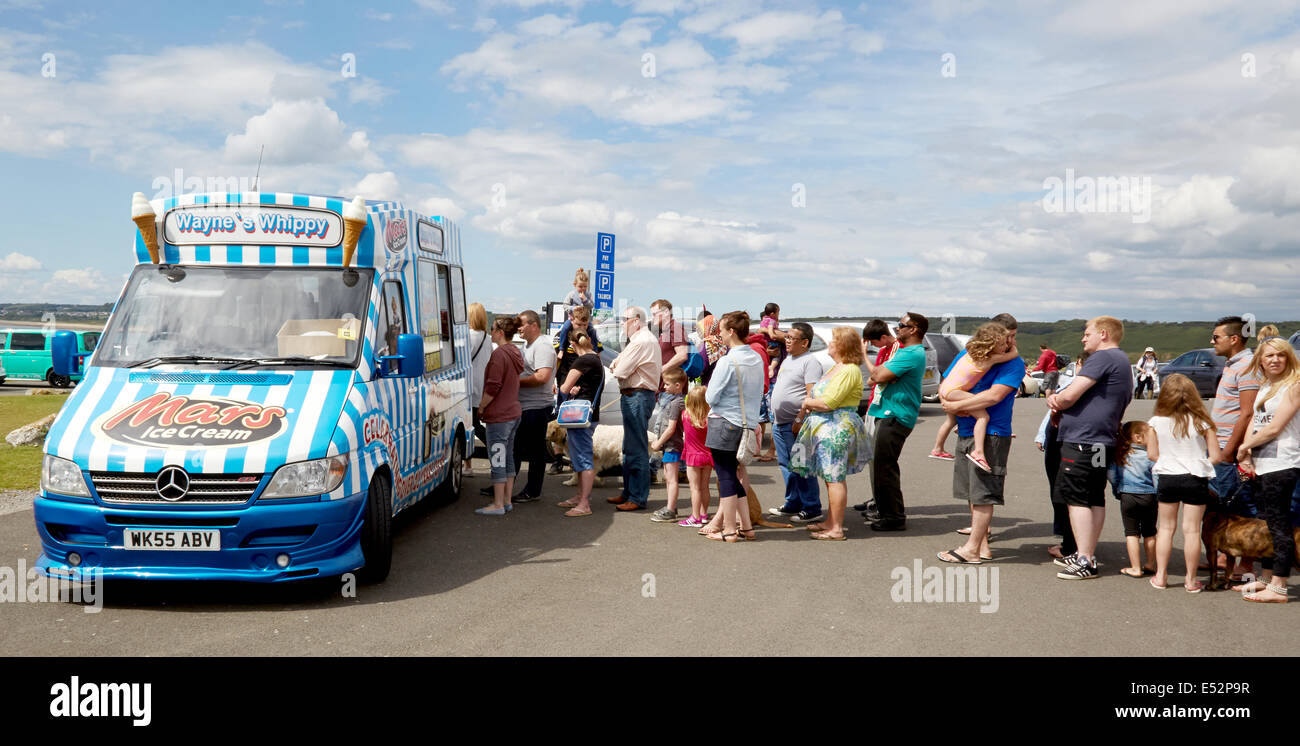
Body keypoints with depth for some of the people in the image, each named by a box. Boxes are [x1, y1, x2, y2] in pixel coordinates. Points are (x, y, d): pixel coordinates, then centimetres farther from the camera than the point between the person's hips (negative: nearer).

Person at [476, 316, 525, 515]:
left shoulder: (499, 354, -18)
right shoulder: (515, 353, 11)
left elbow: (493, 386, -21)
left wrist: (481, 407, -9)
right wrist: (486, 406, 19)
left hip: (499, 416, -9)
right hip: (514, 413, 9)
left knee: (497, 460, -3)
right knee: (508, 459, 15)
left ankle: (498, 505, 2)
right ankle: (507, 501, 21)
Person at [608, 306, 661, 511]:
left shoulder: (641, 342, -16)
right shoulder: (647, 339, 19)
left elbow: (620, 372, -17)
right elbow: (617, 365, 19)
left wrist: (616, 365, 4)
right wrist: (617, 362, -2)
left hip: (637, 396, -11)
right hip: (635, 396, 11)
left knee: (637, 449, -7)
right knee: (630, 448, 16)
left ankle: (638, 498, -3)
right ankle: (629, 493, 24)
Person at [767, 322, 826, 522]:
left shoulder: (810, 362, -12)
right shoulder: (788, 360, 18)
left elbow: (812, 395, -19)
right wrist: (775, 420, 21)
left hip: (795, 425, -10)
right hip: (779, 423, 10)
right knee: (786, 466, 15)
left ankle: (812, 509, 1)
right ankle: (793, 504, 25)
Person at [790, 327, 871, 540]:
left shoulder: (849, 371, -16)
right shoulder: (837, 367, 18)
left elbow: (828, 403, -21)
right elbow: (818, 394, 24)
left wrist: (806, 403, -4)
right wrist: (804, 411, 10)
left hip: (837, 429, -10)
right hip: (826, 427, 10)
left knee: (834, 478, -7)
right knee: (831, 477, 14)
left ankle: (836, 529, -4)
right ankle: (830, 521, 21)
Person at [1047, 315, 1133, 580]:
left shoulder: (1103, 357, -12)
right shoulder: (1123, 363, 22)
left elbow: (1071, 395, -18)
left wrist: (1056, 401, 5)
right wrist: (1058, 400, 2)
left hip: (1082, 440, -10)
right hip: (1104, 442, 10)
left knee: (1076, 498, -7)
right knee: (1095, 498, 13)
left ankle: (1084, 561, -7)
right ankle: (1088, 555, 20)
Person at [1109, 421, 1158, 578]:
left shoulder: (1120, 455, 0)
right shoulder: (1150, 456, -7)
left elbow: (1112, 475, 2)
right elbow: (1157, 479, -7)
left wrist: (1117, 492, 15)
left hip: (1127, 496, 1)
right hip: (1149, 497, -1)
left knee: (1131, 533, 4)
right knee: (1149, 532, 15)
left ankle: (1136, 569, 3)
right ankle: (1150, 565, 26)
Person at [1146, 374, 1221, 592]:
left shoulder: (1156, 422, -6)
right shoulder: (1201, 422, -7)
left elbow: (1152, 453, -1)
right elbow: (1215, 455, -4)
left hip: (1166, 478, 1)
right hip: (1195, 479, -1)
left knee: (1165, 527, 13)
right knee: (1192, 529, 5)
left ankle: (1160, 576, 15)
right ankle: (1191, 579, 11)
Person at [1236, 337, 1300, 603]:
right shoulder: (1264, 387, 17)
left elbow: (1274, 428, -14)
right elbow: (1254, 421, 15)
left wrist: (1244, 446, -3)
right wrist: (1246, 453, 0)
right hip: (1261, 464, 9)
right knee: (1267, 524, 14)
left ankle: (1278, 589, -6)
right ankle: (1267, 580, 23)